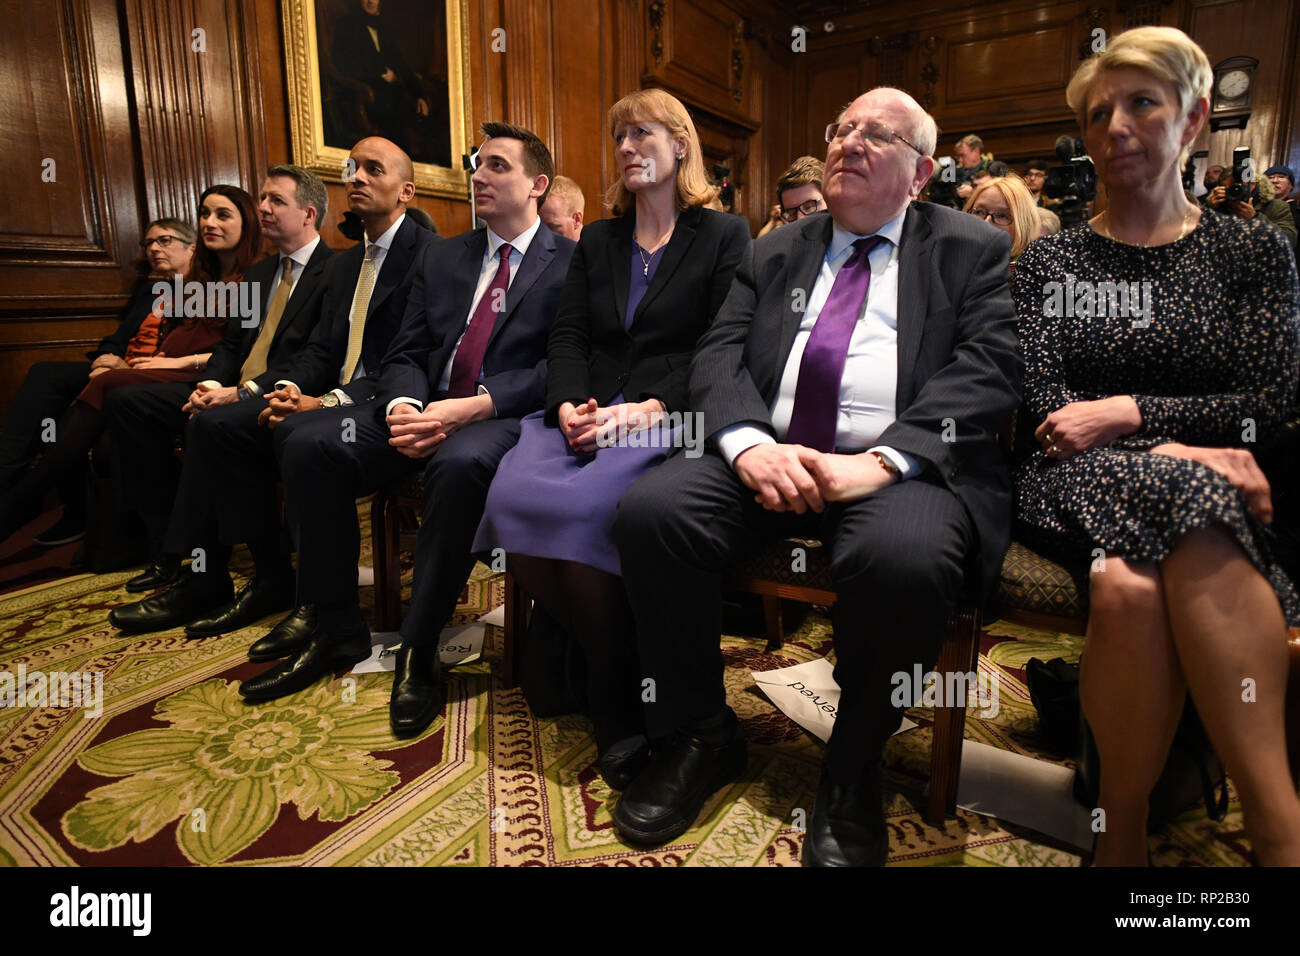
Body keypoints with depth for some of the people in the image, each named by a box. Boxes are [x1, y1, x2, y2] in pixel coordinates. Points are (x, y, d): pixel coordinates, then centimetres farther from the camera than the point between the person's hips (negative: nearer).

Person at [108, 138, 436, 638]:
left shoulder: (429, 254, -6)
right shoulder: (344, 264, 22)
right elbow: (321, 347, 16)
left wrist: (330, 401, -23)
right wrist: (290, 388, -7)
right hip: (329, 400, 8)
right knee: (214, 424, -7)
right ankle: (204, 580, -1)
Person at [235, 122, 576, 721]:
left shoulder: (569, 262, 2)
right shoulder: (442, 258, 19)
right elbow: (405, 355, 13)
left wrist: (471, 406, -22)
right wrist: (403, 407, -10)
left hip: (505, 418, -5)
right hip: (427, 409, 6)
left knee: (460, 463, -39)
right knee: (305, 440, -15)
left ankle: (419, 650, -22)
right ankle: (332, 626, -3)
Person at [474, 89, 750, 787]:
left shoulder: (724, 237, 9)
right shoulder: (596, 242, 24)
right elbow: (567, 338, 13)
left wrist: (648, 409, -18)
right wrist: (568, 406, -9)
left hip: (671, 418, -4)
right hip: (586, 416, 5)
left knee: (581, 506, -33)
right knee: (513, 496, -26)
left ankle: (619, 704, -12)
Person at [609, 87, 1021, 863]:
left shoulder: (974, 251, 11)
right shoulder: (774, 253, 21)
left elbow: (989, 370, -3)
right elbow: (719, 355, 9)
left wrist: (881, 460, -19)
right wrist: (748, 443, -13)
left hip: (905, 470, -3)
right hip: (768, 458, 4)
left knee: (904, 559, -36)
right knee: (650, 511, -22)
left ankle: (853, 775, -6)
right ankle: (700, 738, -1)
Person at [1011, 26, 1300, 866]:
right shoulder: (1050, 261, 12)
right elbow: (1043, 402, -1)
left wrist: (1127, 412, -12)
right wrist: (1175, 452, -14)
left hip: (1203, 486, 0)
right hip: (1077, 485, 0)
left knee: (1131, 583, -36)